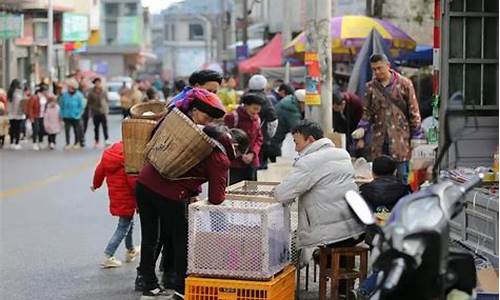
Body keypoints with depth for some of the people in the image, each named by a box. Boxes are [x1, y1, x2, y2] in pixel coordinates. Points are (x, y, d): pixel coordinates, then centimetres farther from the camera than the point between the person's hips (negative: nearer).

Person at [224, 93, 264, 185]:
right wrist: (241, 155, -13)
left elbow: (259, 139, 14)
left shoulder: (256, 119, 9)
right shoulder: (233, 117, -11)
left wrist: (253, 153, -4)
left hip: (251, 163, 6)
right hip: (235, 164, -6)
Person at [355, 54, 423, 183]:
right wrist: (361, 130, -4)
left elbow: (413, 111, 2)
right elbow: (367, 112, 12)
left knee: (402, 177, -1)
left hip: (400, 139, -3)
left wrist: (416, 137, 0)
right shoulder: (371, 87, 8)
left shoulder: (404, 84, 0)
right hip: (379, 140, 3)